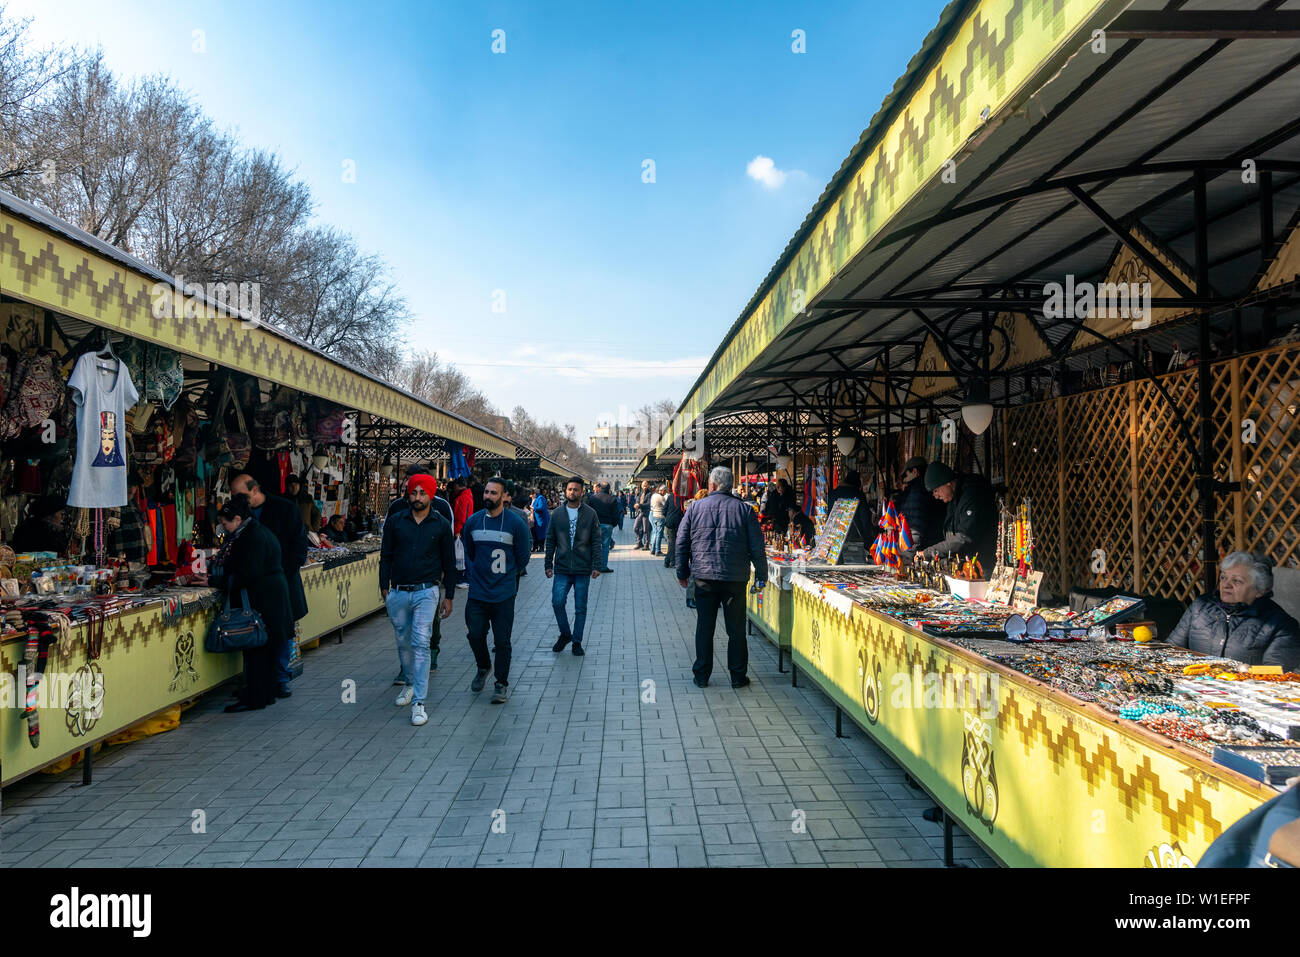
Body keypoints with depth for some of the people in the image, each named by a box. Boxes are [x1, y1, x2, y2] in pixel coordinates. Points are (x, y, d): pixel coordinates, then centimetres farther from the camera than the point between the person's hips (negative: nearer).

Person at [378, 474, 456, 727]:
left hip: (425, 592, -3)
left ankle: (418, 702, -8)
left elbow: (449, 563, 6)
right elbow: (385, 556, 10)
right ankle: (411, 683, 38)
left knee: (420, 644, -10)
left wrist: (448, 597, 5)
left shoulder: (441, 525, 1)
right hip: (398, 592, 3)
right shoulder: (395, 522, 5)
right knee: (403, 643, 14)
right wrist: (384, 588, 4)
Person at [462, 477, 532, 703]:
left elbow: (523, 557, 5)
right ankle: (483, 668, 32)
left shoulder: (516, 523, -5)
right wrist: (476, 574, 12)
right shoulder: (473, 522, 5)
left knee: (502, 640, 1)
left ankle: (501, 684, 15)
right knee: (475, 635, 3)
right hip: (477, 592, 3)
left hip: (504, 594, -3)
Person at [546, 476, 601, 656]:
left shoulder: (590, 514, 0)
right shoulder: (558, 513, 5)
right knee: (557, 602, -9)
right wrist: (548, 564, 5)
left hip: (583, 569, -1)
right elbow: (550, 540, 10)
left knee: (580, 608, 5)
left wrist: (596, 566, -7)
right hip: (562, 569, 1)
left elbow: (596, 541, 0)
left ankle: (577, 641, 19)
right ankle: (565, 634, 15)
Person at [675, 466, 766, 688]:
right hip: (735, 578, -1)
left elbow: (682, 543, 5)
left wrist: (682, 573, 14)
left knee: (704, 627, 9)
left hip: (704, 578, 1)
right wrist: (761, 576, 7)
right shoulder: (744, 510, 0)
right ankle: (738, 676, 15)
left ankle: (701, 675, 15)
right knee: (736, 628, 8)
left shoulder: (695, 508, 2)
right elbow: (757, 547, -1)